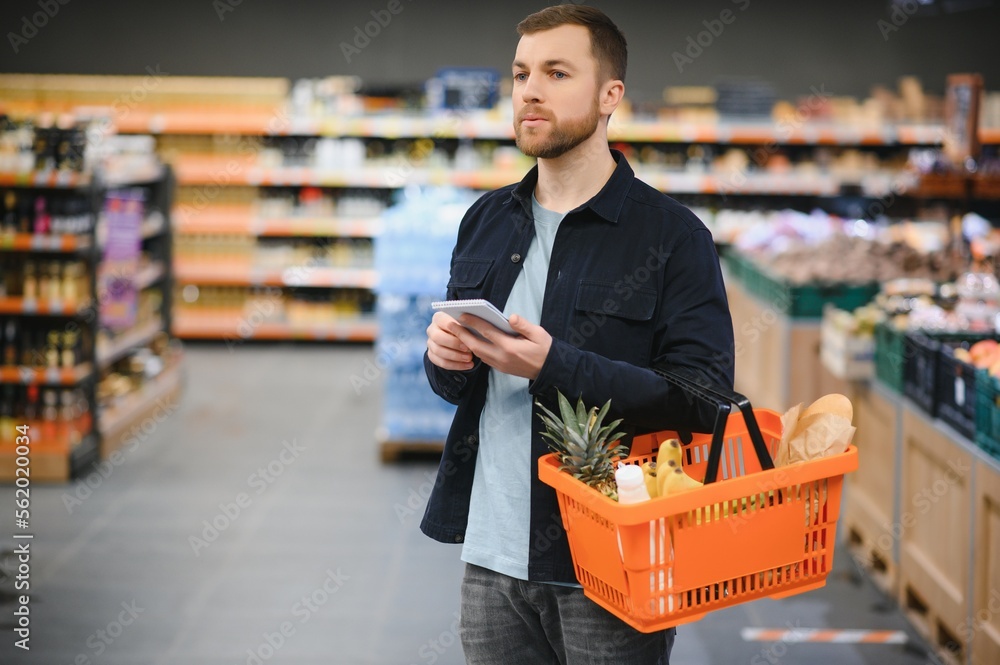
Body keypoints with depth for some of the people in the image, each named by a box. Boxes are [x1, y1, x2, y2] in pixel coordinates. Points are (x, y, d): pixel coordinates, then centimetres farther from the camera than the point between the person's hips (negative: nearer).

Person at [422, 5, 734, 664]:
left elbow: (703, 397, -16)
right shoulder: (486, 220, 12)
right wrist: (444, 357, -5)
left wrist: (553, 365, -24)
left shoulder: (673, 234, -7)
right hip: (492, 558, 5)